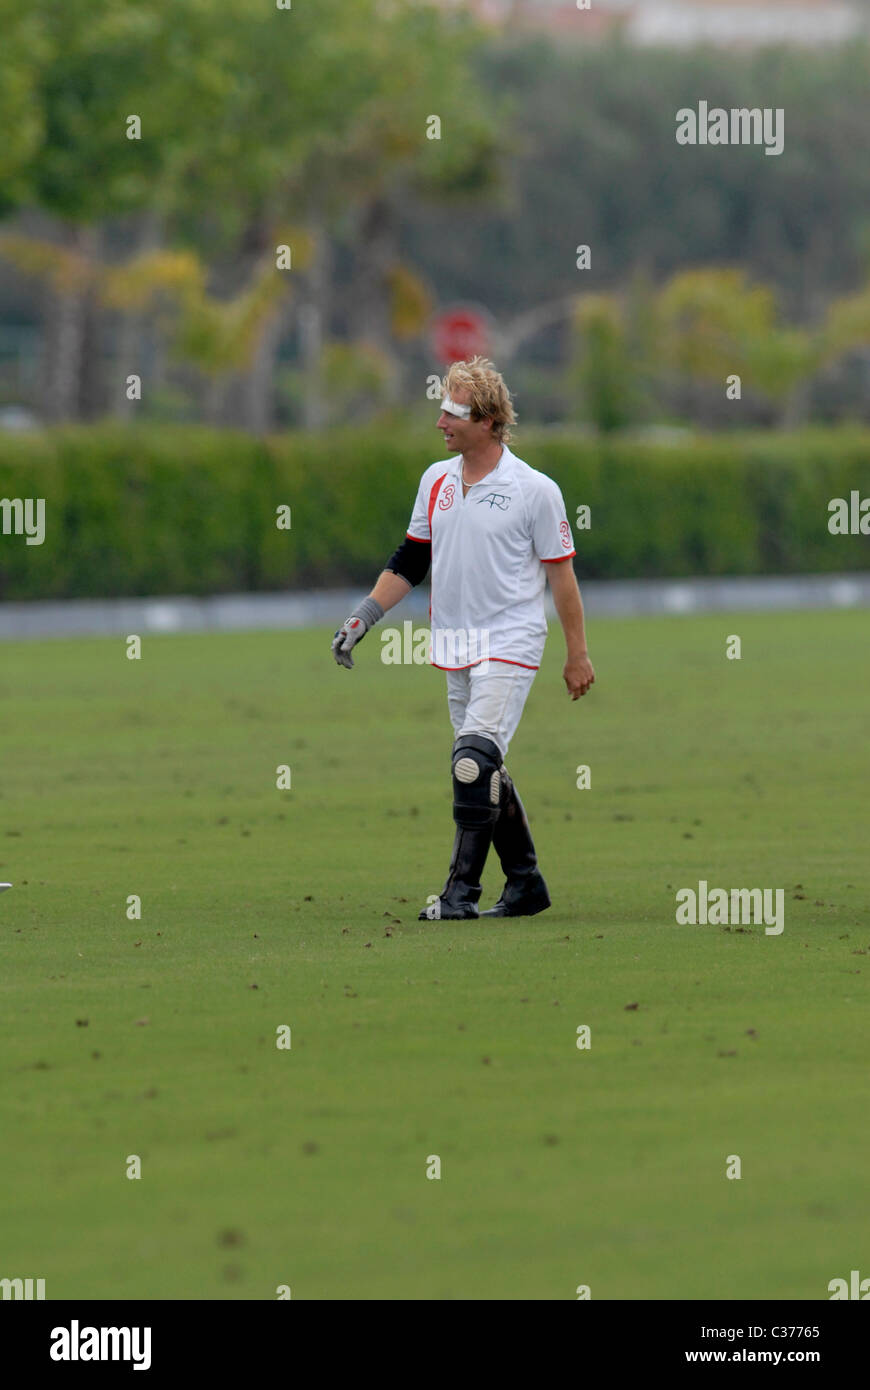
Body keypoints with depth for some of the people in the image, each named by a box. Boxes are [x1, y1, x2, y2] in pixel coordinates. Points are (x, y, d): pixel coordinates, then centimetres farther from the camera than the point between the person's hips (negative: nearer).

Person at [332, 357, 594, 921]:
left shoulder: (534, 489, -8)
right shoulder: (437, 480, 9)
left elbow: (561, 573, -5)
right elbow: (411, 561, 16)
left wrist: (578, 655, -4)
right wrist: (363, 617, 7)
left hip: (510, 643, -7)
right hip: (456, 650, 7)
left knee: (476, 762, -17)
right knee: (485, 769, 10)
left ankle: (462, 891, -15)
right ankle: (525, 883, 20)